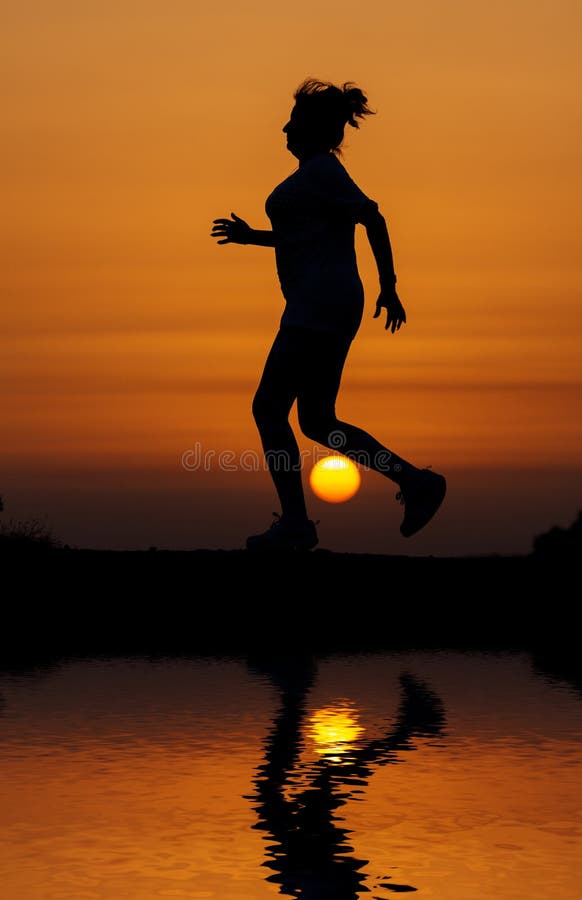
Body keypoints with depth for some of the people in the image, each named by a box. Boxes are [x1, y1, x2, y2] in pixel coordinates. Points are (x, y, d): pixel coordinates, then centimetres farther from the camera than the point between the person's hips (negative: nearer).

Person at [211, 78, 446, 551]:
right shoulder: (318, 171, 21)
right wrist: (252, 236, 28)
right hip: (323, 307, 10)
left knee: (269, 407, -5)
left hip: (319, 308, -10)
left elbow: (373, 218, -17)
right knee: (316, 420, 10)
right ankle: (417, 482, 6)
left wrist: (389, 286, -17)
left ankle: (295, 522, -2)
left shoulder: (321, 169, -9)